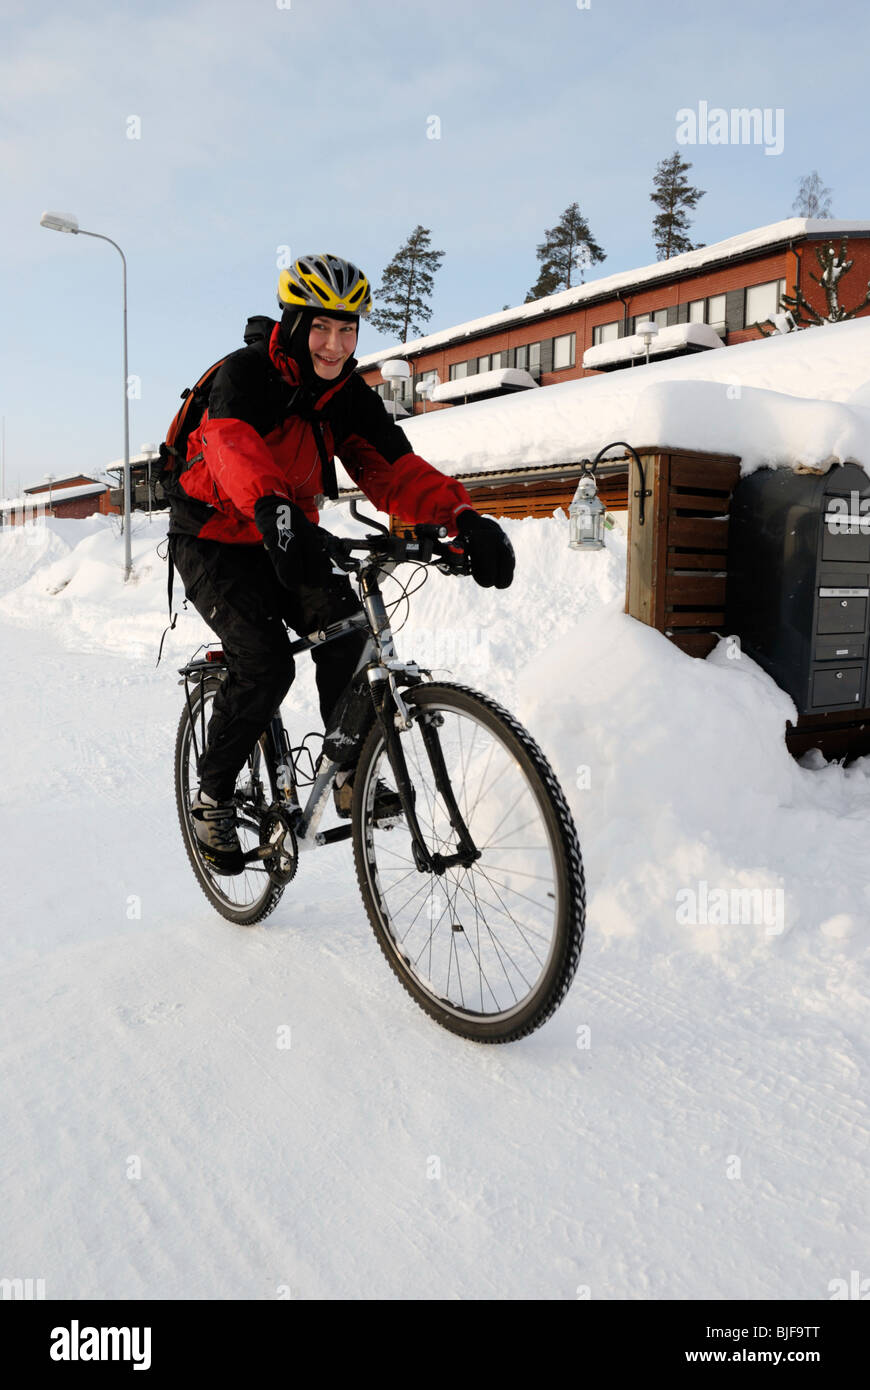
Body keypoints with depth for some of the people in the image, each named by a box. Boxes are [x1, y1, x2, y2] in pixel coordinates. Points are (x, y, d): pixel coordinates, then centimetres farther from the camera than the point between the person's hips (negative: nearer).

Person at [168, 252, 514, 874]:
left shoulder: (350, 396, -5)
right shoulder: (245, 374, -19)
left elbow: (395, 469, -18)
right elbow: (232, 446, -41)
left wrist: (465, 517, -36)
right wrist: (271, 509, -63)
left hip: (290, 538, 5)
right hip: (215, 542, -4)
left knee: (342, 625, -23)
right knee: (266, 663, -22)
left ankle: (350, 773, -8)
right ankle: (212, 795, 0)